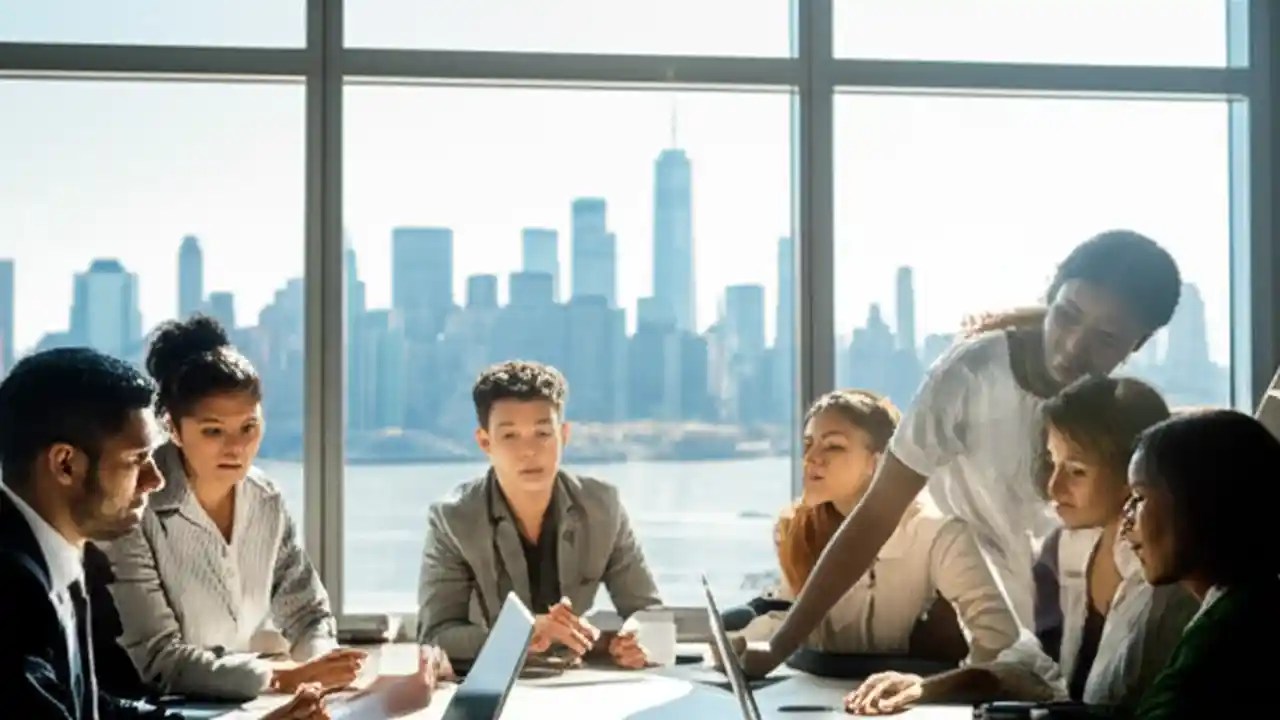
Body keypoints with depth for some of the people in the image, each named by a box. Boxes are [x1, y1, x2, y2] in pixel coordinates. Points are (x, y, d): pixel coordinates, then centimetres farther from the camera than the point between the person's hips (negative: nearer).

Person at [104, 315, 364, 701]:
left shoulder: (267, 502, 2)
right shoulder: (133, 509, -15)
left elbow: (307, 613, 8)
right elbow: (154, 659, -19)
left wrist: (321, 662, -13)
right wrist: (281, 677, -25)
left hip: (242, 704, 5)